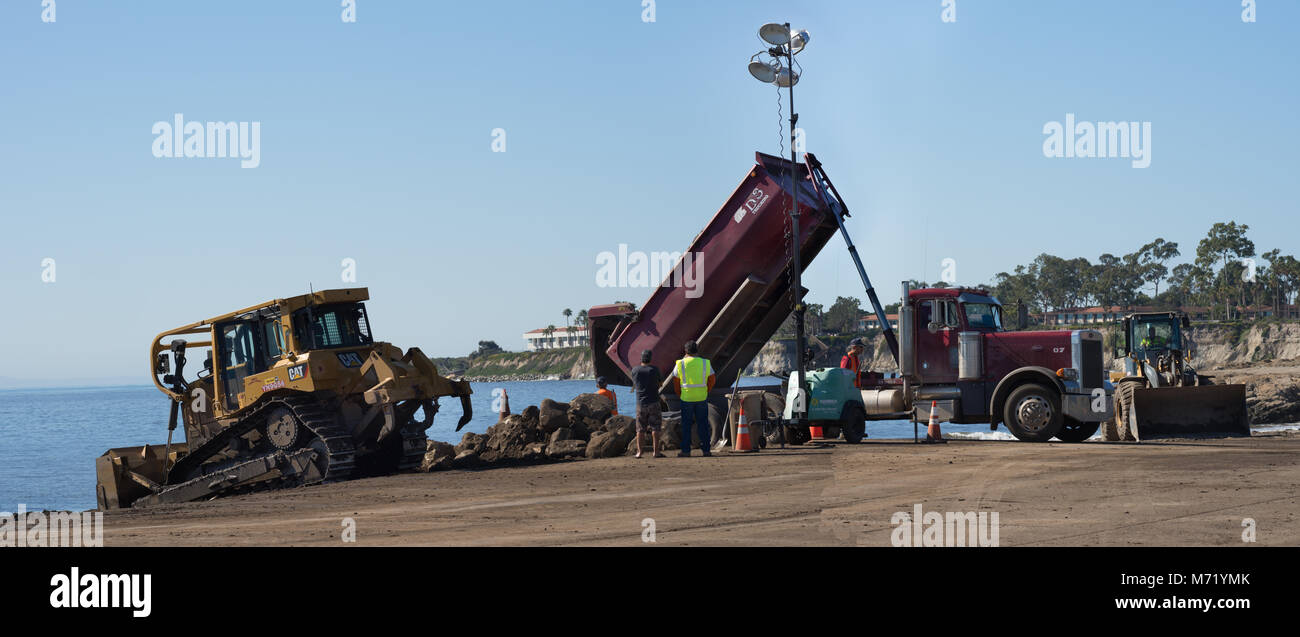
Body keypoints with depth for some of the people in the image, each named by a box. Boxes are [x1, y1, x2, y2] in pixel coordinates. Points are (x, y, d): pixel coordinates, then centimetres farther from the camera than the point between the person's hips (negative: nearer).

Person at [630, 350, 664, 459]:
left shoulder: (635, 370, -1)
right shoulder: (654, 369, -8)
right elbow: (661, 383, 6)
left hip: (640, 403, 2)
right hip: (653, 402, -2)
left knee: (640, 429, 7)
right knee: (655, 428, 1)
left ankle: (639, 452, 3)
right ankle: (656, 451, -3)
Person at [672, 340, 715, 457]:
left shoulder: (680, 364, -3)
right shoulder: (705, 363, 1)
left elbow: (675, 382, 0)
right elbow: (712, 380, 6)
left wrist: (680, 394, 11)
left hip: (686, 398, -1)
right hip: (702, 398, 1)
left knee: (686, 425, 6)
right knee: (703, 424, 8)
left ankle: (686, 451, 5)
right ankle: (706, 450, 8)